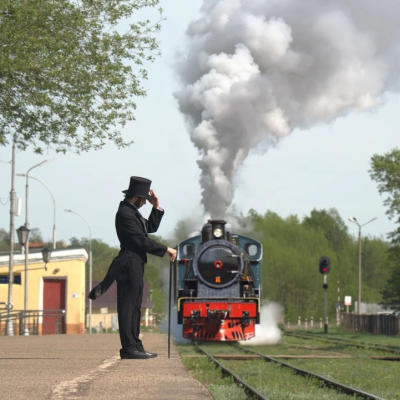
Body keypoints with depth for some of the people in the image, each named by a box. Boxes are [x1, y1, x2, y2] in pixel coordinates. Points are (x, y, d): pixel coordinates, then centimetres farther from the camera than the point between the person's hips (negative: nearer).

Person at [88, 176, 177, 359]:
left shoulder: (132, 212, 16)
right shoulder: (125, 213, -15)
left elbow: (151, 227, 22)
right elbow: (141, 240, -18)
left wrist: (156, 206, 11)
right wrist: (166, 250, -11)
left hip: (135, 265, 10)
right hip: (130, 264, -10)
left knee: (134, 307, 11)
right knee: (127, 306, -8)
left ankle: (135, 346, 14)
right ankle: (129, 348, -9)